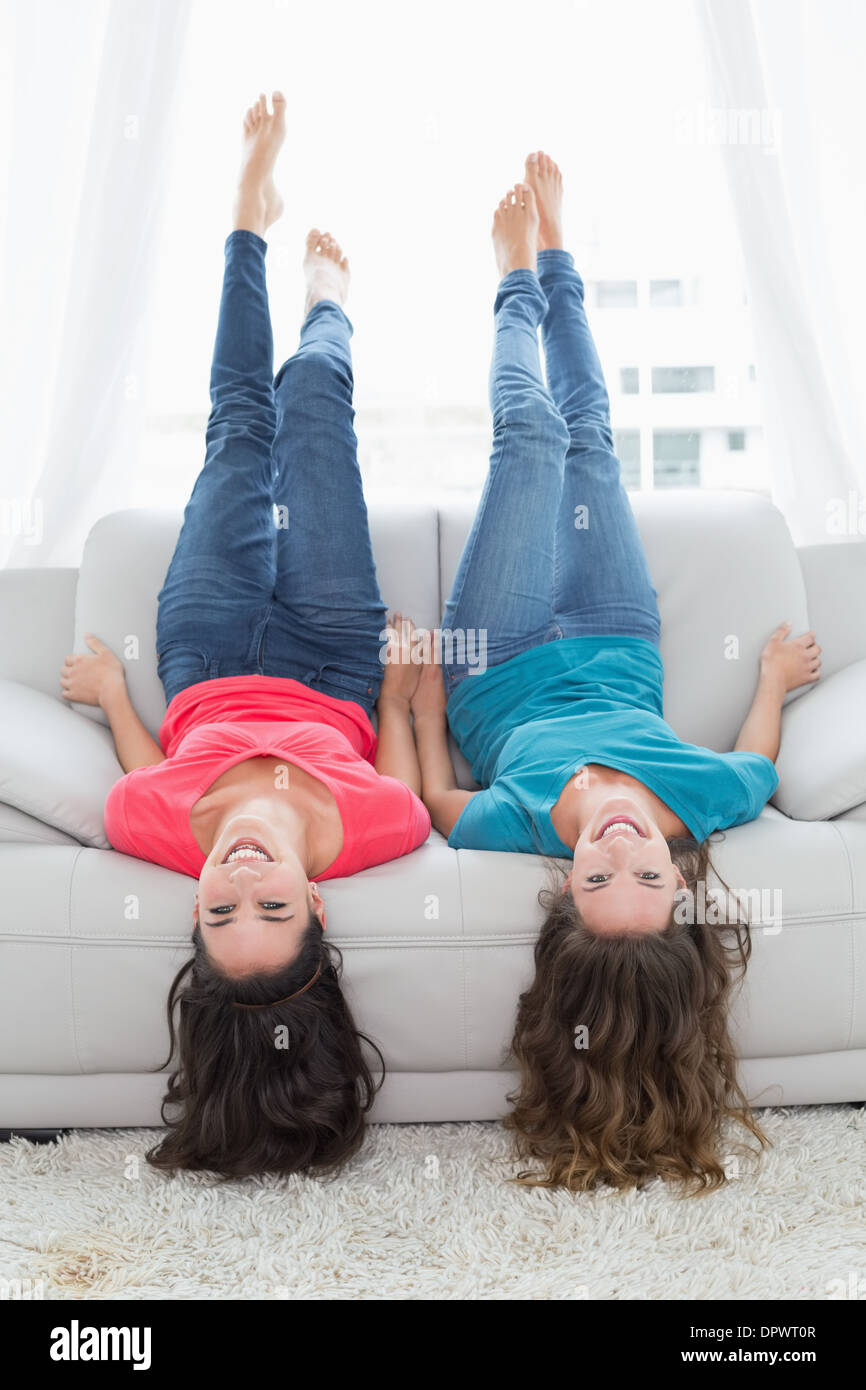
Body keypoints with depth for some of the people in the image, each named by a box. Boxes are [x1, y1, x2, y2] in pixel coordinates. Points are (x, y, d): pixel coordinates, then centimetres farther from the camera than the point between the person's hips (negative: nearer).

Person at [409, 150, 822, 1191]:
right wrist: (775, 674, 2)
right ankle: (547, 263, 43)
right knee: (584, 429, 12)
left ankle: (523, 279, 38)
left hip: (500, 665, -1)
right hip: (616, 649, 2)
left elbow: (436, 796, -18)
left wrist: (422, 690, -10)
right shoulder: (711, 803, -37)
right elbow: (757, 760, -11)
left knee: (533, 433, 3)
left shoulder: (519, 824, -42)